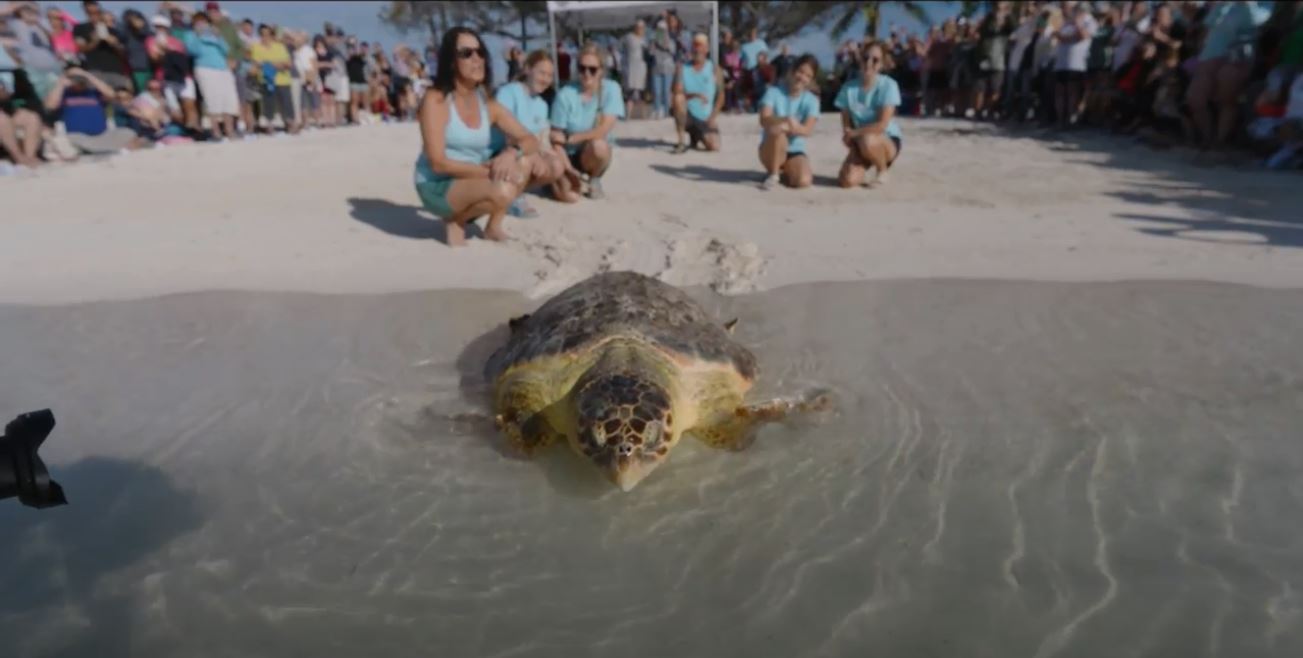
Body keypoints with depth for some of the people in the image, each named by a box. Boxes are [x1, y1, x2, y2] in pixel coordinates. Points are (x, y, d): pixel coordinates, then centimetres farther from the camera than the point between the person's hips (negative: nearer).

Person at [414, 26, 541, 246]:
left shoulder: (487, 103, 4)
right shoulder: (435, 100, -14)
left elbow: (531, 140, 0)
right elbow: (438, 163, -21)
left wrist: (512, 153, -23)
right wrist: (490, 170, -23)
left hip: (472, 179, 6)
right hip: (436, 187, -6)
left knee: (526, 158, -11)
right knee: (502, 192, -32)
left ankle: (493, 226, 3)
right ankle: (455, 221, -2)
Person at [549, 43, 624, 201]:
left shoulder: (611, 89, -12)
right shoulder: (565, 94, -13)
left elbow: (604, 130, -19)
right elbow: (556, 138, -12)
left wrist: (570, 138, -15)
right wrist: (569, 169, -22)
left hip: (593, 154, 0)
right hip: (569, 155, 0)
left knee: (598, 145, -36)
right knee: (568, 196, -25)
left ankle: (594, 180, -1)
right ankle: (559, 178, 16)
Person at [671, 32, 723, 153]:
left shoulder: (714, 69, 3)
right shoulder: (683, 69, 0)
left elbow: (720, 96, 3)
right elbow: (677, 94, -13)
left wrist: (712, 117, -9)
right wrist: (695, 95, -29)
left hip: (705, 119, 1)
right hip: (687, 116, -1)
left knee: (714, 147, -20)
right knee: (679, 98, -33)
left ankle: (696, 137, 18)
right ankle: (681, 142, -22)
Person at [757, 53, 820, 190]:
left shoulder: (812, 100, -3)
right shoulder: (773, 92, -7)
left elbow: (807, 130, -19)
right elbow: (764, 120, -23)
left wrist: (795, 127, -42)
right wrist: (785, 120, -41)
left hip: (795, 151, 2)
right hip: (771, 150, -2)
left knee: (804, 181, -27)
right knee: (777, 131, -36)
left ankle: (787, 173, 11)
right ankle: (772, 174, -14)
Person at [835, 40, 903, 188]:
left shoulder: (888, 85, -14)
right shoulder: (848, 88, -4)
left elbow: (882, 125, -21)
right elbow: (846, 127, -1)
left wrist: (854, 133, -19)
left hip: (888, 142, -2)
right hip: (859, 142, 2)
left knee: (867, 140, -39)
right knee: (847, 180, -24)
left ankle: (882, 171, -6)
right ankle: (864, 165, 14)